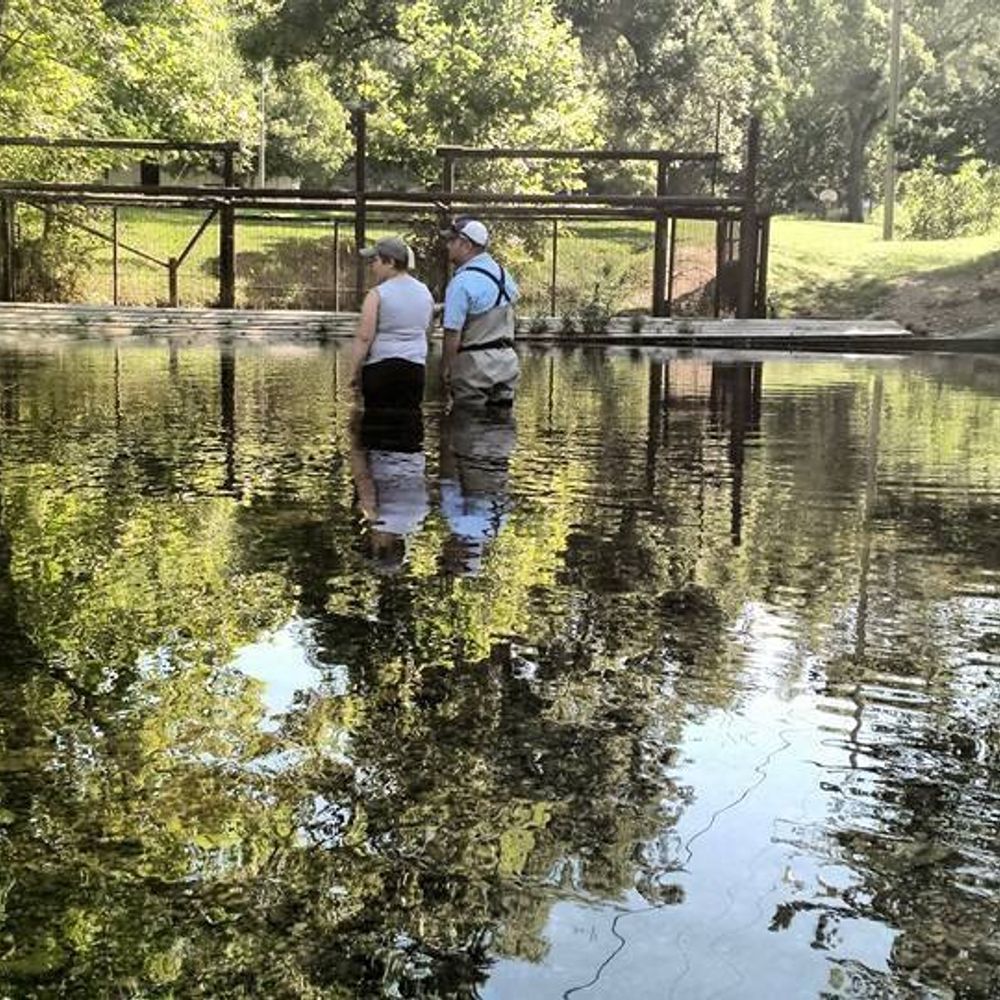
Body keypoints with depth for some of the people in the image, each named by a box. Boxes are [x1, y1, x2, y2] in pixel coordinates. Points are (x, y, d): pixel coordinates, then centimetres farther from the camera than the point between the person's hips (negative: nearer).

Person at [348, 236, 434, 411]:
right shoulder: (425, 293, 10)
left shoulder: (377, 295, -10)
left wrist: (354, 371, -9)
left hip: (380, 368, -5)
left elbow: (364, 337, -15)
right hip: (415, 368, 5)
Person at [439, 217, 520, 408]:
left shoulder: (462, 282, -18)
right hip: (507, 361, 8)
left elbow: (453, 332, -20)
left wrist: (445, 368, -10)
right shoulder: (503, 274, 9)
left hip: (475, 364, -8)